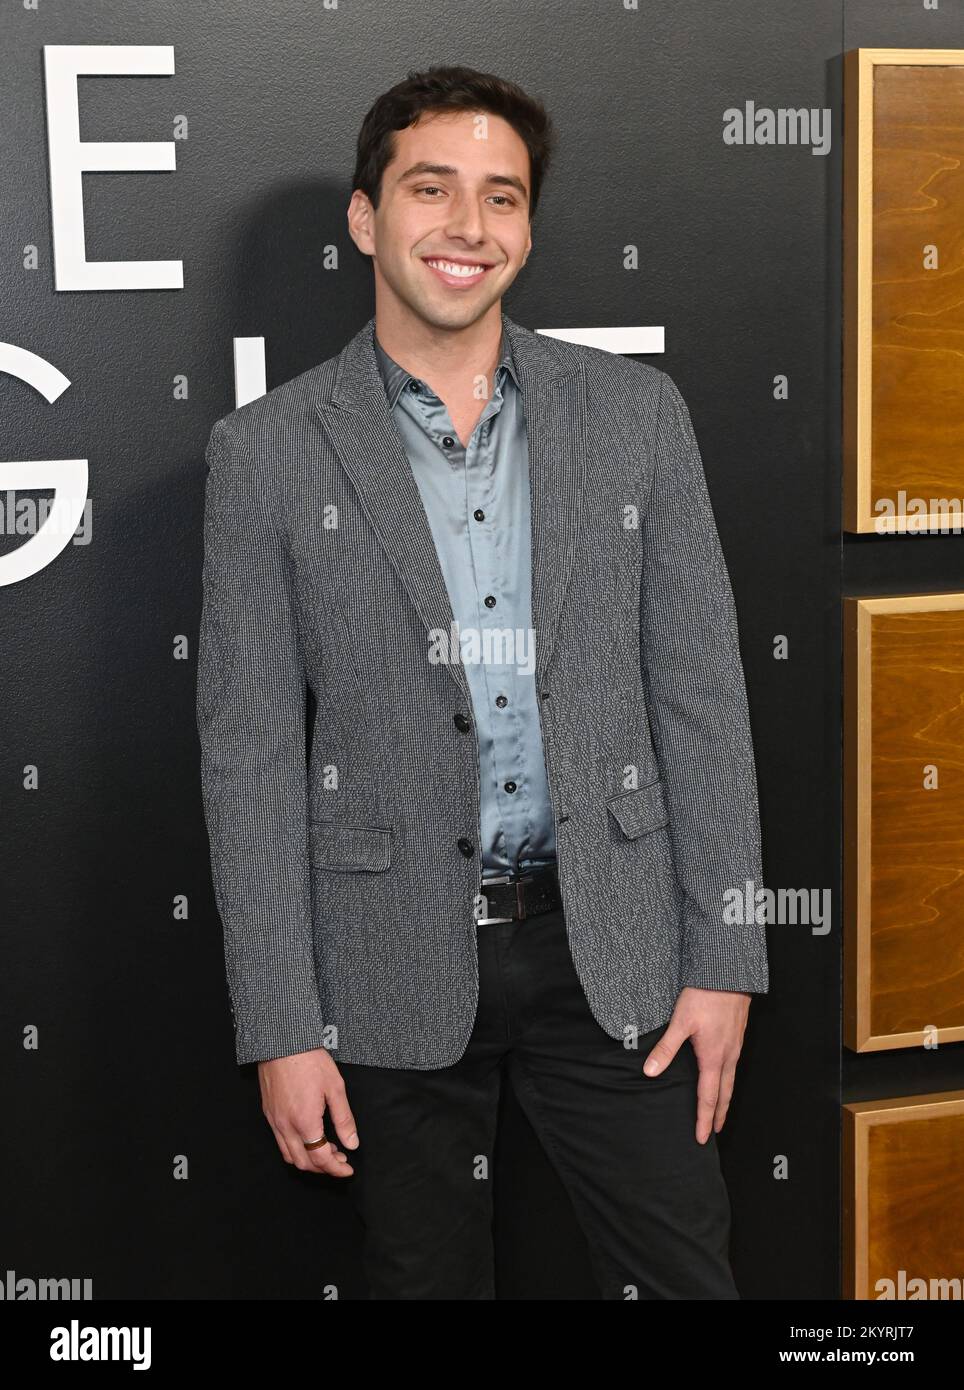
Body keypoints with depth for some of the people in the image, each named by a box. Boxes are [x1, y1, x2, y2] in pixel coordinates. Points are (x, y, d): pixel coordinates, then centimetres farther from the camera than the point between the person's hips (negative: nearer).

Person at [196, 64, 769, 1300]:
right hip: (396, 965, -1)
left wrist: (722, 957, -1)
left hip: (608, 947, 1)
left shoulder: (635, 411, 2)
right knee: (426, 1279, 14)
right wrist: (280, 1027, -6)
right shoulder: (266, 450, -3)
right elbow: (249, 753, -3)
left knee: (682, 1276, 7)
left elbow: (700, 693, 2)